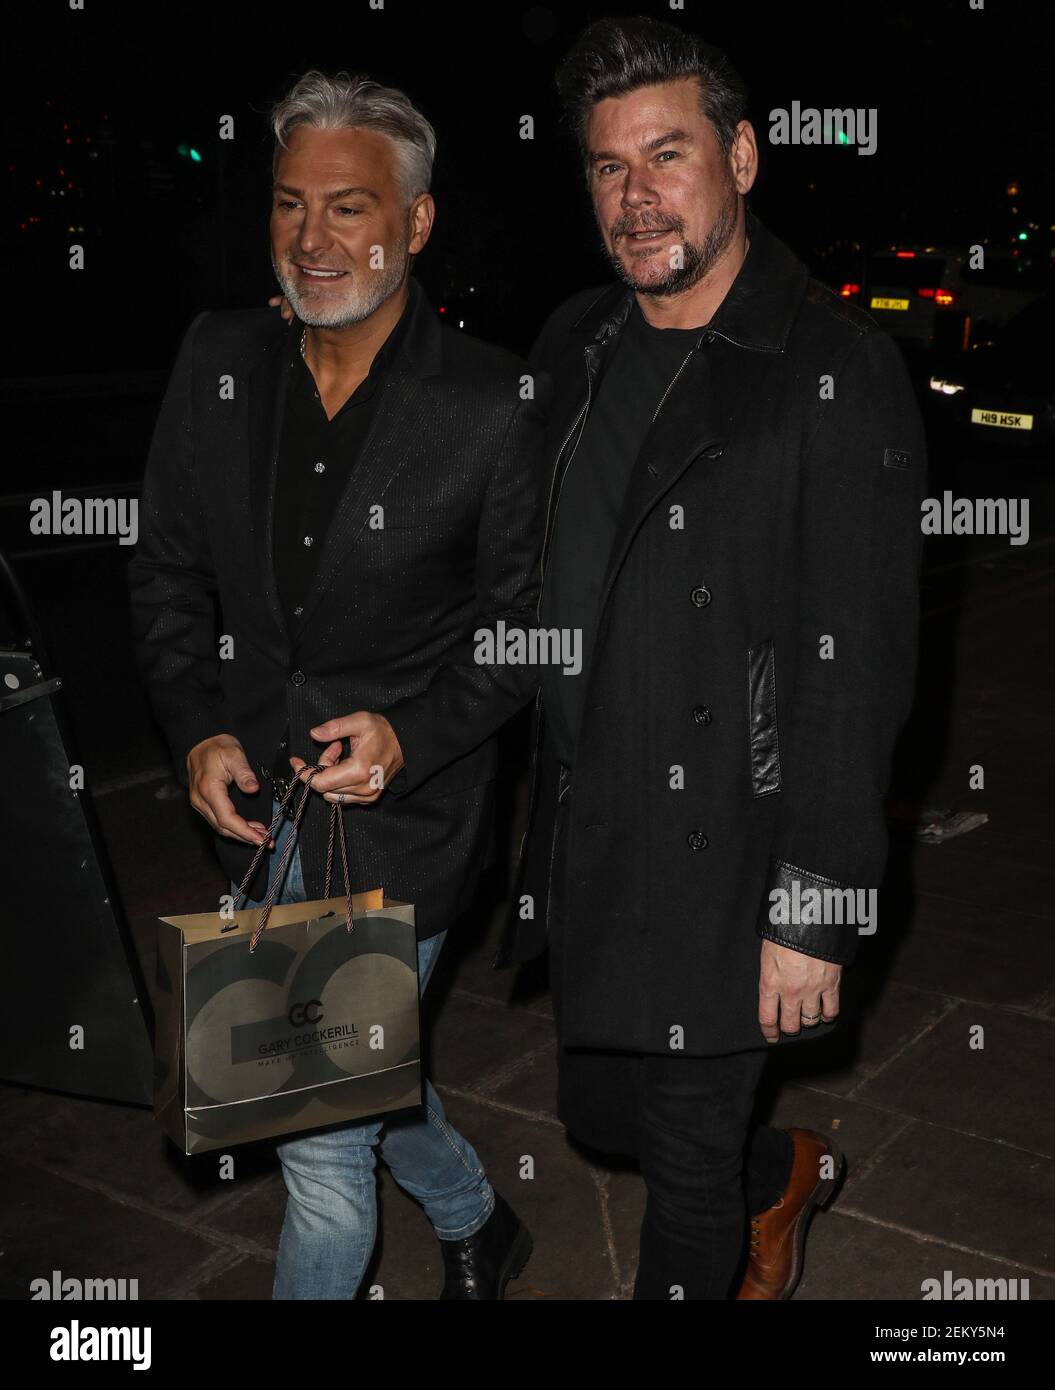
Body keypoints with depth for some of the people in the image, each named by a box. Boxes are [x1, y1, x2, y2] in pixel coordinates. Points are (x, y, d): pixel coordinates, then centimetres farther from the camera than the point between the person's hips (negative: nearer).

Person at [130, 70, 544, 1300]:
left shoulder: (493, 407, -14)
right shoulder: (217, 364, -1)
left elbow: (523, 623, -6)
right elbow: (166, 573, 6)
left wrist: (410, 733, -20)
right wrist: (195, 731, -7)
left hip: (399, 830, -5)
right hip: (257, 816, 6)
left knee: (323, 1134, 3)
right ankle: (477, 1224, 54)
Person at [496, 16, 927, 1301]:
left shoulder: (838, 374, -15)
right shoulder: (573, 348, 6)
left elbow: (857, 671, -17)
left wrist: (813, 914, -17)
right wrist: (532, 819, 14)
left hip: (722, 860, -7)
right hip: (583, 844, 7)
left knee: (689, 1166, 9)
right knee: (598, 1114, 24)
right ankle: (785, 1175, 52)